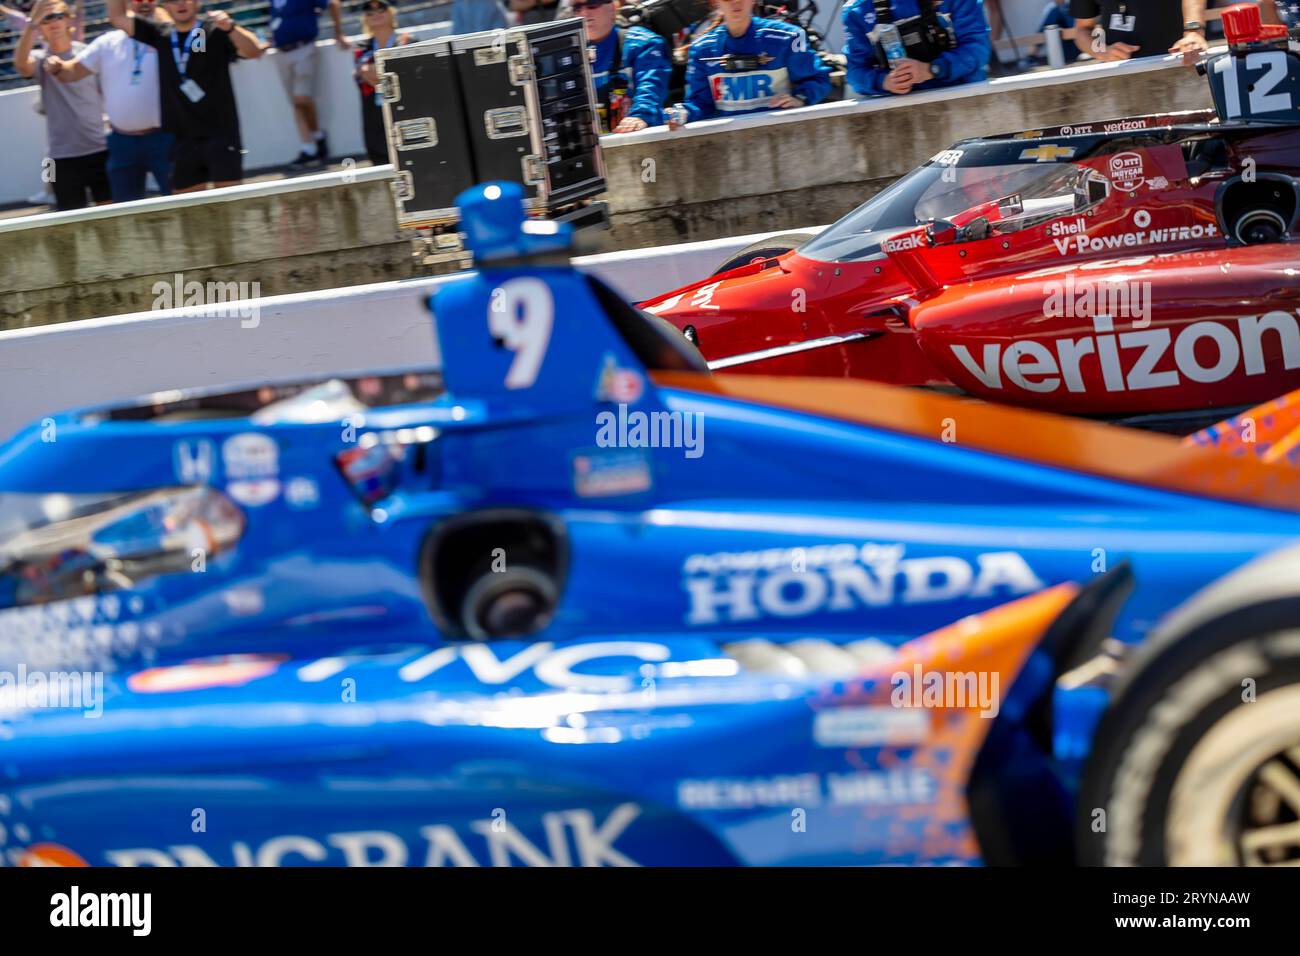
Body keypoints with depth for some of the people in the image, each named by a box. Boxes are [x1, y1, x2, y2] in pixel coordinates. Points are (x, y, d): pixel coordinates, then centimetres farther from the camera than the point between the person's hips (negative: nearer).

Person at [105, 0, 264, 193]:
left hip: (221, 136, -5)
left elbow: (254, 51, -15)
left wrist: (230, 28, -34)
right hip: (183, 141, 5)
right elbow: (118, 17, 12)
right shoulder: (159, 34, 11)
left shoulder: (216, 31, -2)